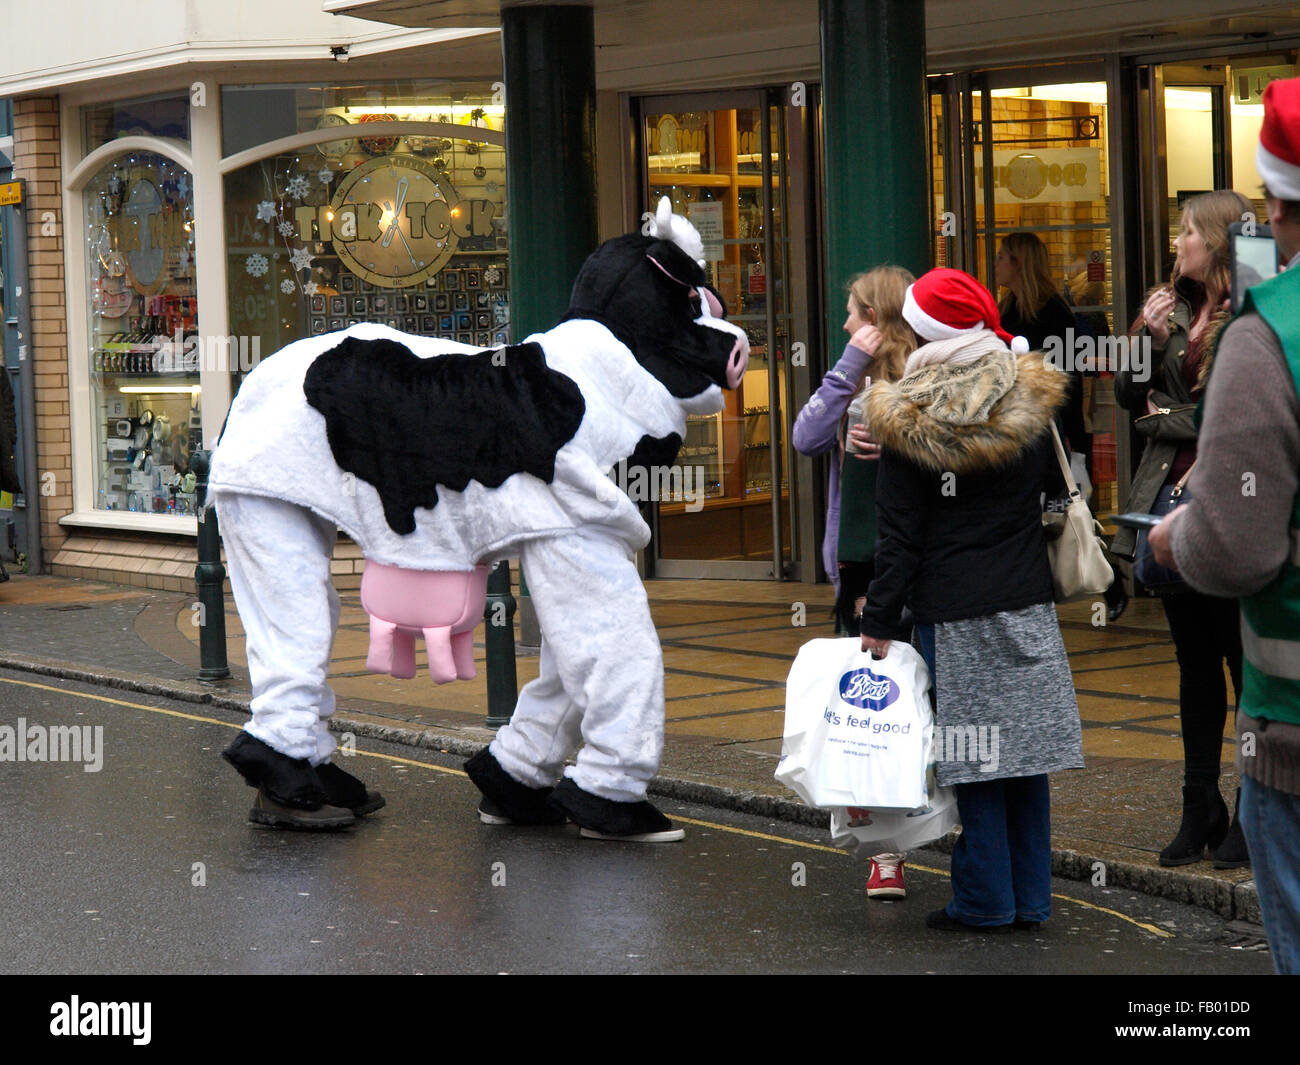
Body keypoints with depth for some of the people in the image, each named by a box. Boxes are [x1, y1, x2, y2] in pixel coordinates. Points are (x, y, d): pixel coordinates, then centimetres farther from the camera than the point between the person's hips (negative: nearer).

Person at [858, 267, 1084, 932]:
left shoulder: (907, 424, -9)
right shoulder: (1030, 404, 3)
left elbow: (899, 535, -7)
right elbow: (1053, 492, 15)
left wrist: (878, 621, -2)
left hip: (951, 611, -4)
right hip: (1027, 602, 4)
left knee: (972, 754, 2)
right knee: (1024, 749, 8)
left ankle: (987, 902, 7)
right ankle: (1030, 899, 13)